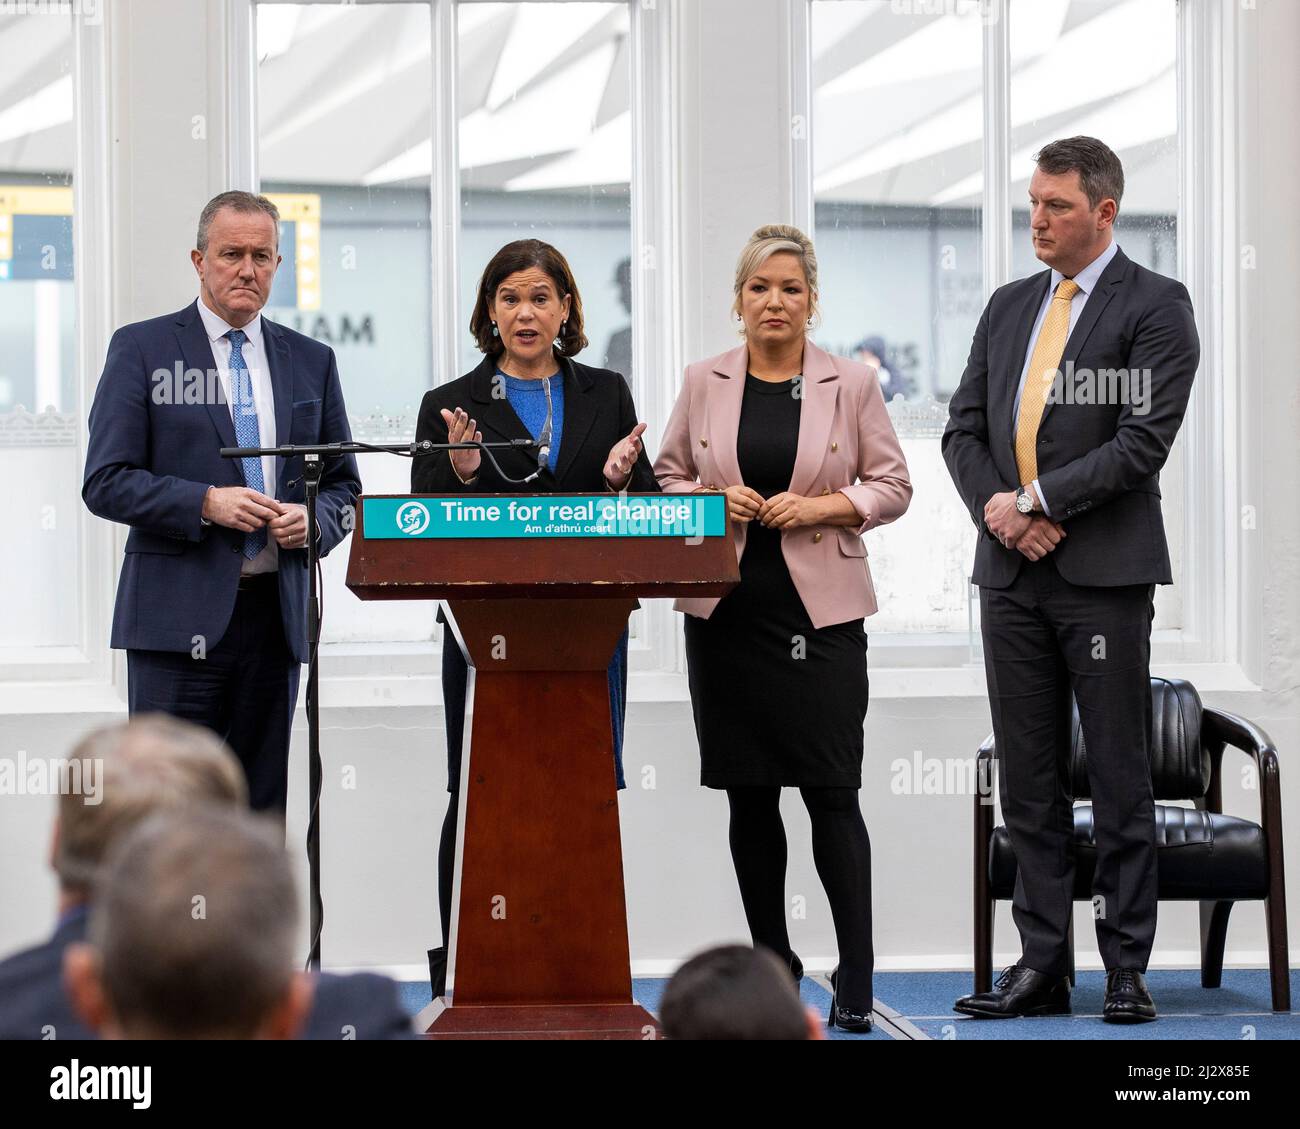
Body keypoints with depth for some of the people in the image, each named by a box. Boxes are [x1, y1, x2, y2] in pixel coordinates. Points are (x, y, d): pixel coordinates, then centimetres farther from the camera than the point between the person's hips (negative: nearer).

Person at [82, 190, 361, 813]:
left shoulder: (311, 361, 15)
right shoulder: (141, 349, 2)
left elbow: (343, 486, 19)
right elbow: (106, 482, -4)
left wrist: (312, 519, -4)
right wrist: (206, 503, -17)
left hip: (275, 614, 4)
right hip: (178, 615, -4)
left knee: (261, 811, 6)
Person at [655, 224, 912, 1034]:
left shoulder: (851, 384, 3)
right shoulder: (705, 383, 8)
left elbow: (892, 486, 4)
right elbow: (666, 480, 13)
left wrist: (824, 507, -12)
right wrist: (712, 501, -8)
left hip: (821, 613, -3)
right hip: (727, 610, 3)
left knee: (832, 789, -9)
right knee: (749, 793, 7)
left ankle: (856, 981, -8)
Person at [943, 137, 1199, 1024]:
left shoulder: (1155, 307, -4)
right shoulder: (1010, 308, 15)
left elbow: (1143, 442, -13)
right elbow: (965, 427, 13)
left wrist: (1037, 501, -13)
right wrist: (994, 505, -6)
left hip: (1103, 574, -6)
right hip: (1012, 572, 6)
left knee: (1120, 780, 0)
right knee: (1029, 784, 7)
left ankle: (1127, 971, 4)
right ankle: (1043, 967, 12)